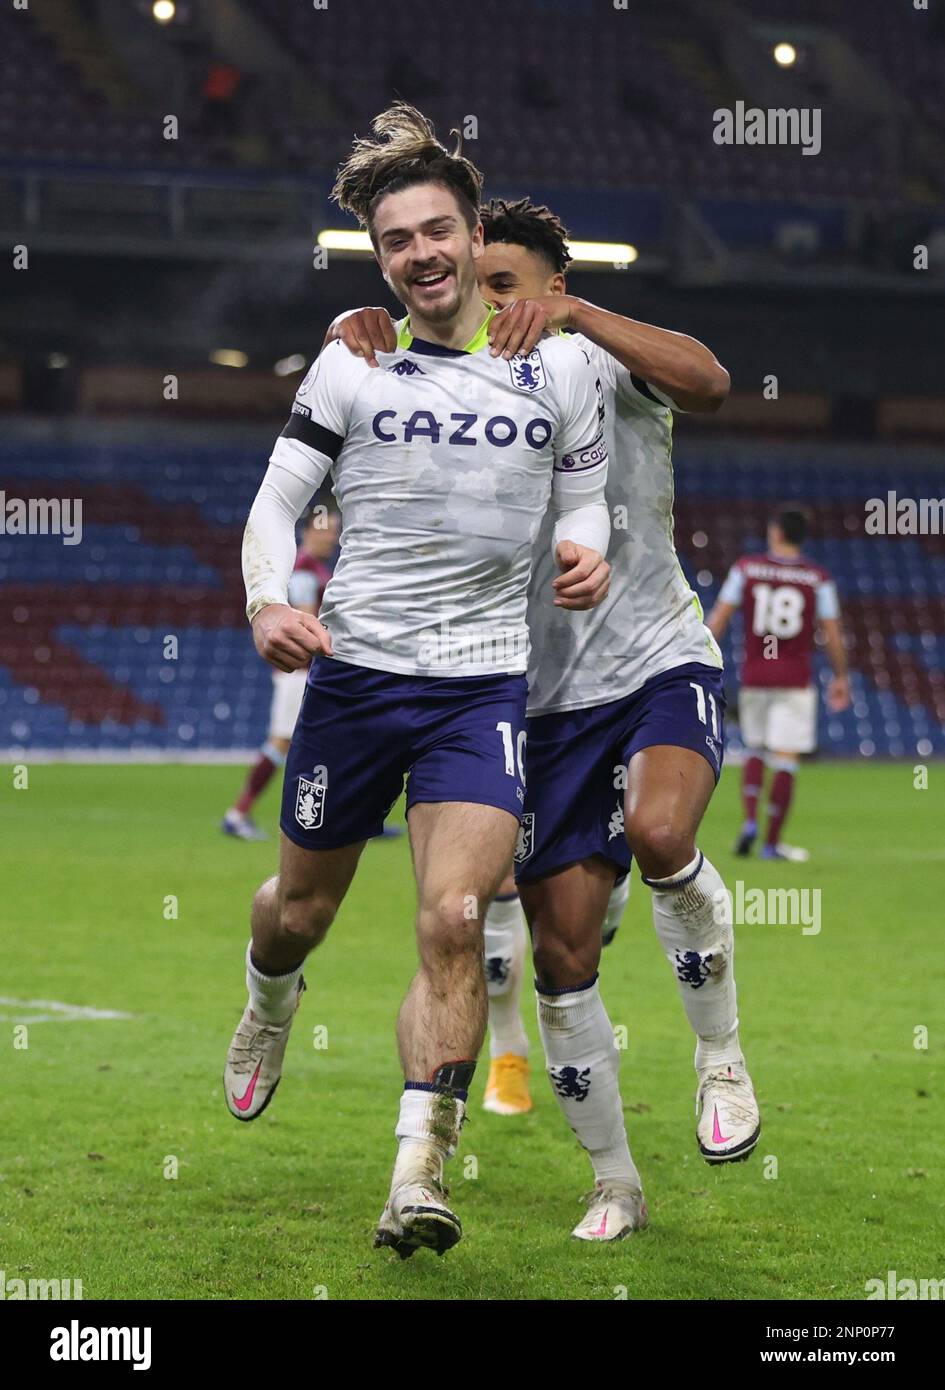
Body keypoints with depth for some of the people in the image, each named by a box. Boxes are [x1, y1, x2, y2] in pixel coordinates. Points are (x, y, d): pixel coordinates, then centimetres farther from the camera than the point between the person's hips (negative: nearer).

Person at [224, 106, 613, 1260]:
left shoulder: (558, 369, 3)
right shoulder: (350, 366, 0)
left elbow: (583, 495, 14)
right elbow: (275, 501, 0)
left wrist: (586, 555, -9)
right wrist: (267, 603, -19)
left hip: (482, 683, -1)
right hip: (353, 672, 1)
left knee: (454, 919, -18)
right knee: (304, 904, 16)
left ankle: (419, 1172, -18)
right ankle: (268, 1004, 53)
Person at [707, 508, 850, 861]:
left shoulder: (745, 568, 0)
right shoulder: (818, 578, -2)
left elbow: (719, 618, -3)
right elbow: (832, 633, -2)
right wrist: (840, 677, 10)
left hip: (753, 677, 2)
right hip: (796, 681, -2)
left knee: (755, 750, 19)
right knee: (785, 761, 1)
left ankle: (750, 821, 0)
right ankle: (772, 841, 0)